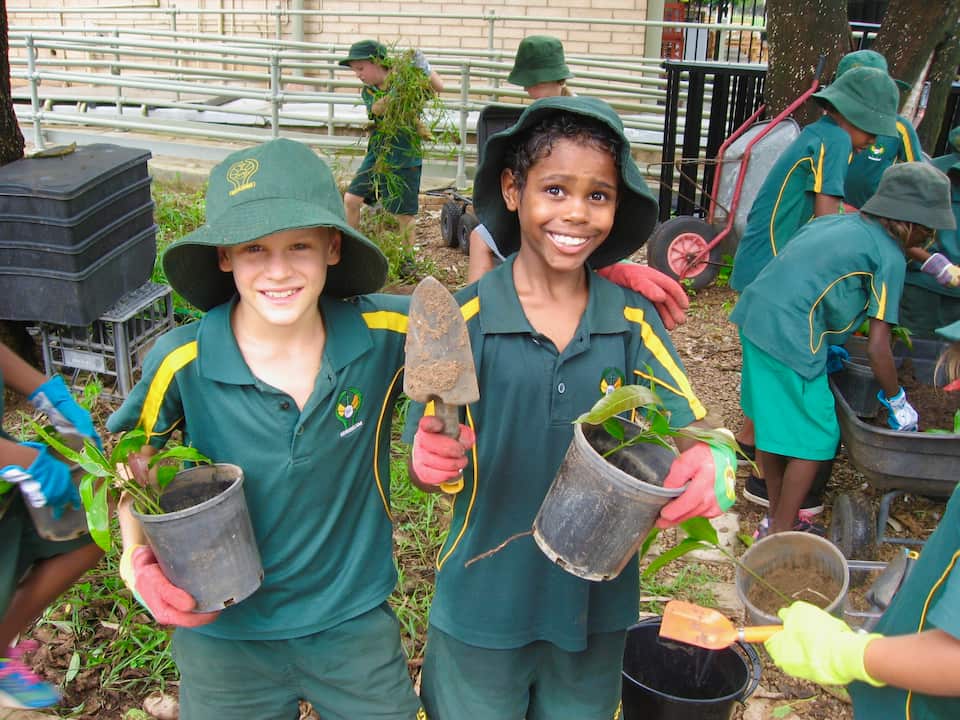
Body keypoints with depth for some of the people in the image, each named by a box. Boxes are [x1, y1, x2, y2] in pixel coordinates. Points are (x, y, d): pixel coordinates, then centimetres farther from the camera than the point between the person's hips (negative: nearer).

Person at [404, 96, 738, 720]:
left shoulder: (633, 320, -6)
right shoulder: (468, 318, -13)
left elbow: (694, 431, -8)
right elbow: (431, 460, -10)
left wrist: (714, 465, -31)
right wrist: (433, 461, -33)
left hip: (596, 607, 3)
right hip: (484, 605, -2)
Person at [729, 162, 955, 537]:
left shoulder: (838, 222, 19)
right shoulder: (889, 257, -2)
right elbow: (877, 348, -4)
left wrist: (825, 344, 28)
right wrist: (897, 402, 10)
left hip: (754, 314, 8)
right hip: (790, 336, -8)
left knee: (773, 421, 19)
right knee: (816, 437, 5)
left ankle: (779, 517, 32)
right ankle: (778, 535, 11)